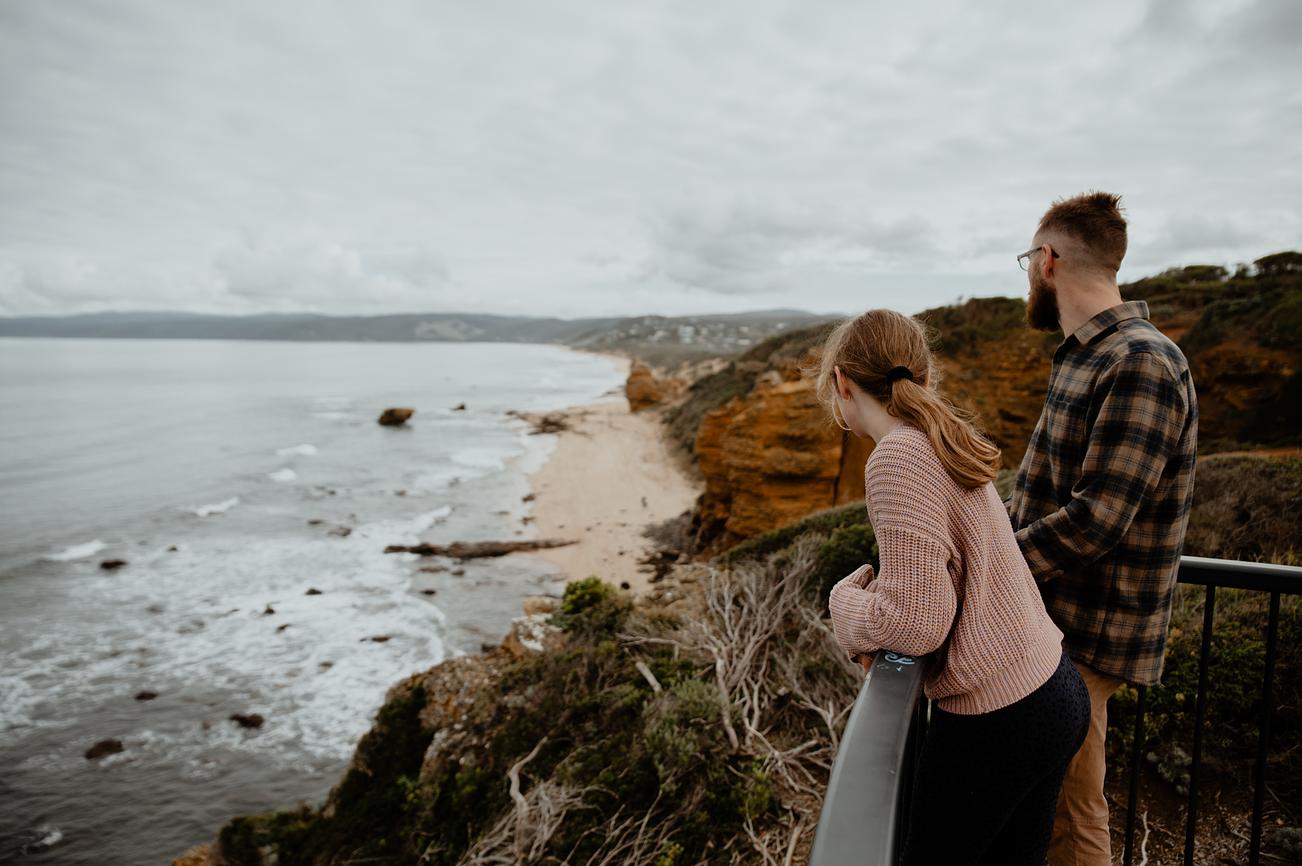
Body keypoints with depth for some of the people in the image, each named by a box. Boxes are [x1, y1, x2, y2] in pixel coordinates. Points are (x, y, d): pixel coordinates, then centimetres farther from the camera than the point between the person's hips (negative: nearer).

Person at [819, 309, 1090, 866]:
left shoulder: (900, 456, -21)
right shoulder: (946, 443, 6)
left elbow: (917, 621, -25)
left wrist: (847, 600, -6)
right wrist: (878, 629, 2)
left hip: (994, 722, -8)